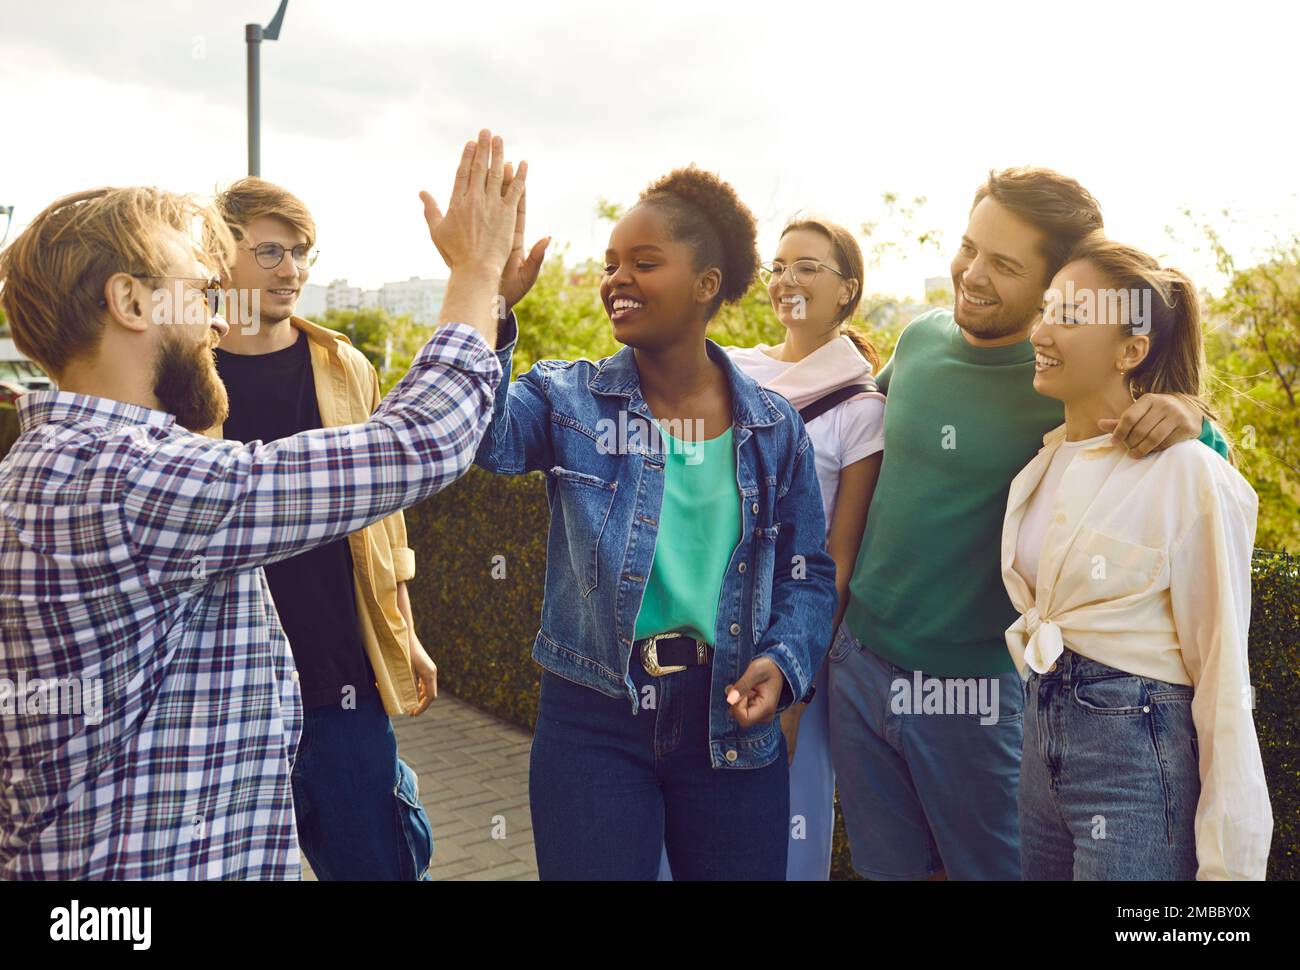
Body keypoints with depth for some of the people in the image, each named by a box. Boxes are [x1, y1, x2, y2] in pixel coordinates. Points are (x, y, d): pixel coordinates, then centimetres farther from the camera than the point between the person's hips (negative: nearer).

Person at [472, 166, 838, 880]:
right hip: (593, 717, -1)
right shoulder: (568, 399, -3)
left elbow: (807, 572, 7)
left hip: (730, 720, 2)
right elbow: (490, 438, -25)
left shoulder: (772, 426, 2)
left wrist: (783, 661, -11)